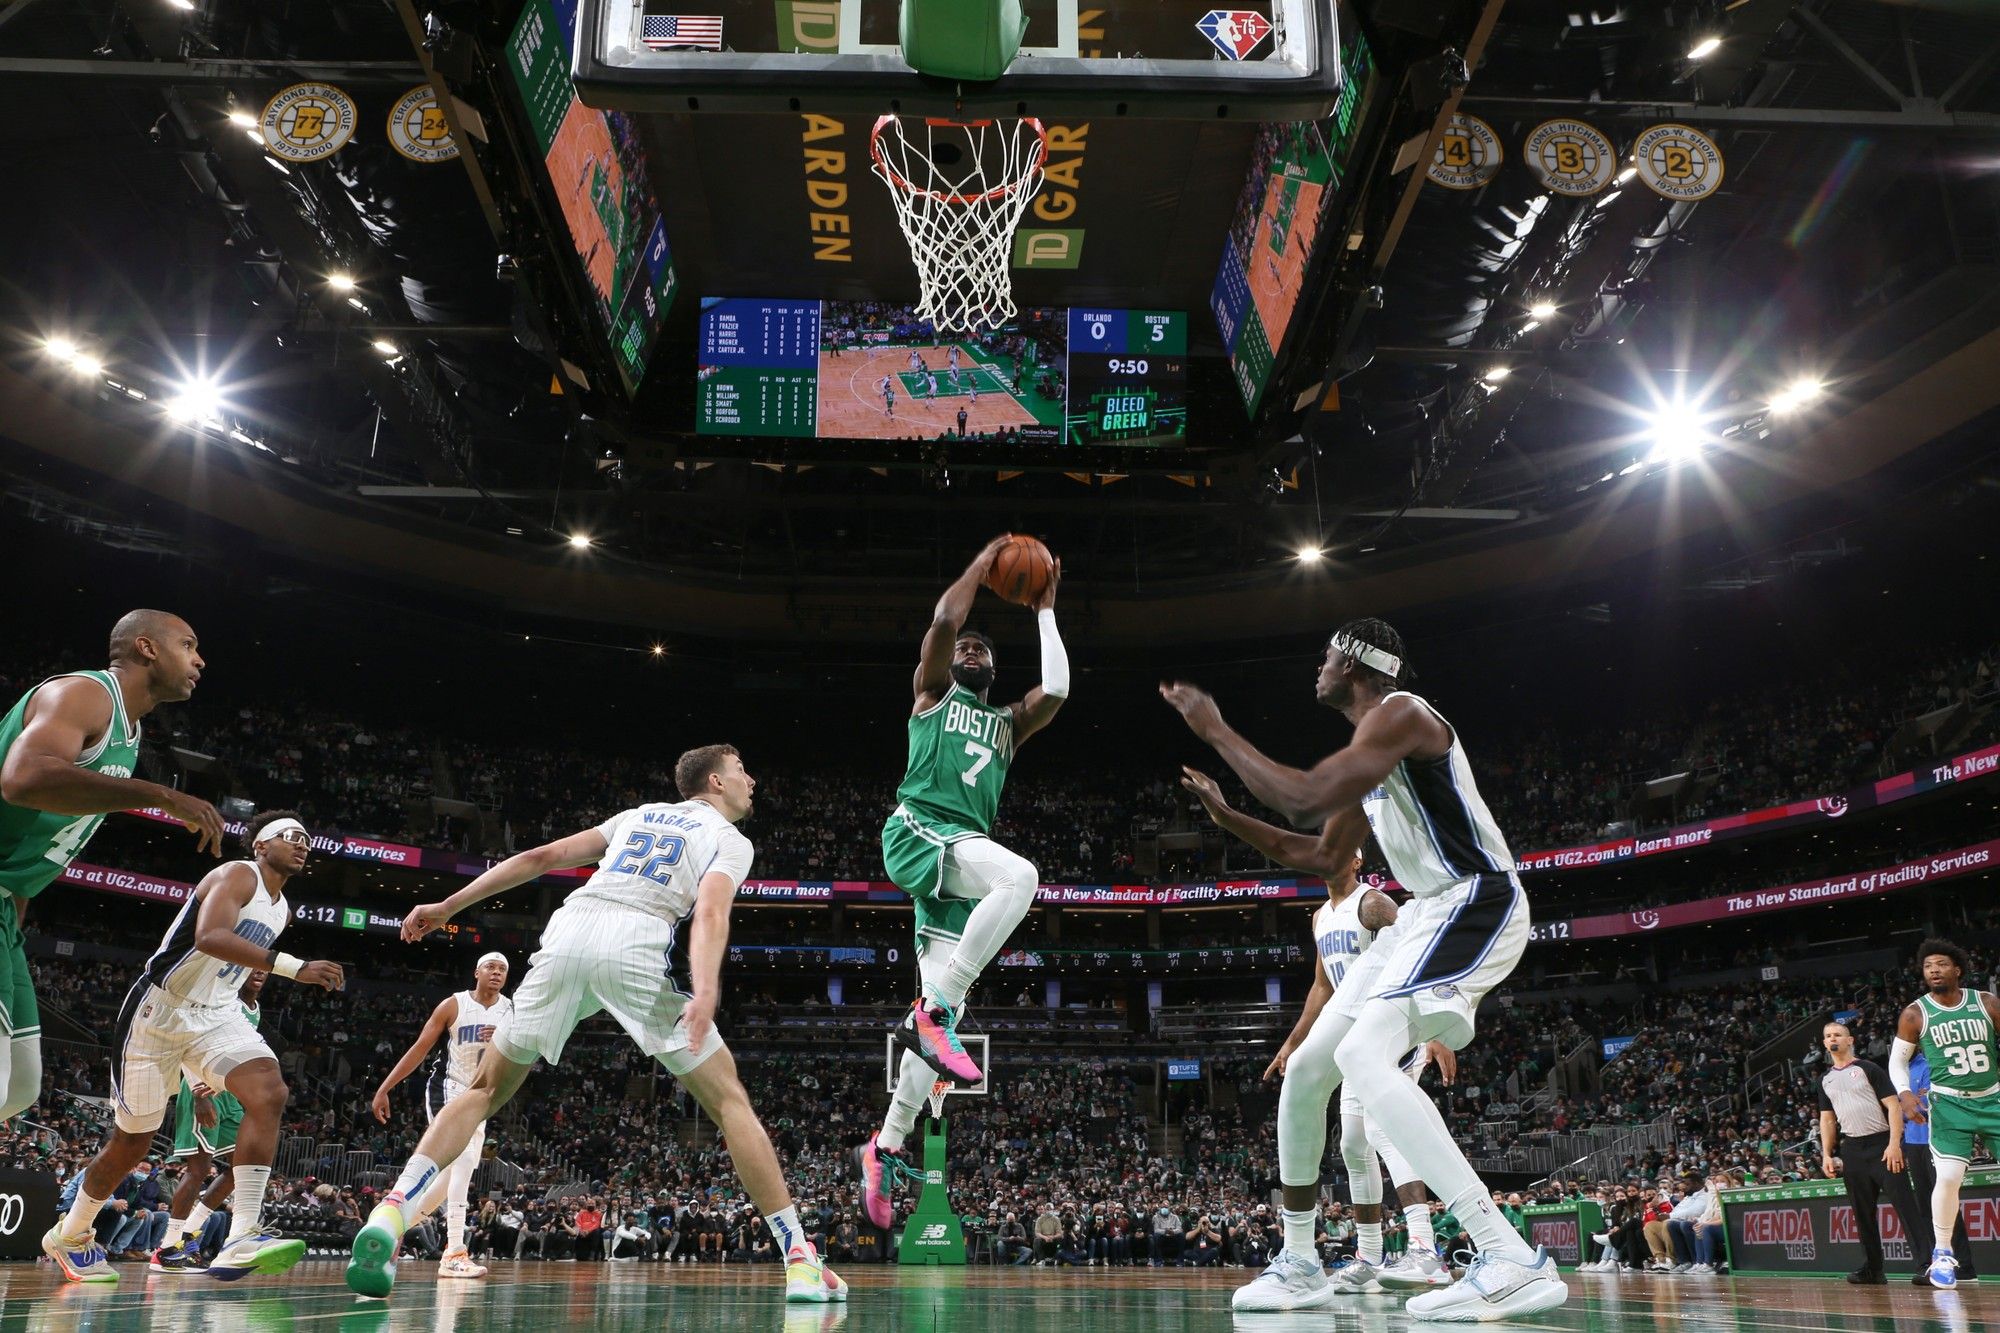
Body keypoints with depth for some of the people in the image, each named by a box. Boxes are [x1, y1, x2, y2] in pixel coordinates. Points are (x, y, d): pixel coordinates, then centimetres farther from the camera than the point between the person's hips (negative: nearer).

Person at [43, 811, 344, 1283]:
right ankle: (67, 1236, 34)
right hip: (159, 1010, -7)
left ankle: (241, 1240, -27)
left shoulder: (282, 909, 12)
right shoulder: (237, 875, -14)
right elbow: (210, 937, -34)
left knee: (269, 1094, -20)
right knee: (132, 1140, 6)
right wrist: (291, 966, -41)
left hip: (215, 1014, 7)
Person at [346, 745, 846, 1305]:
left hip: (568, 933, 4)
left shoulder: (640, 815, 32)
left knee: (486, 1090, 18)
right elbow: (709, 914, -6)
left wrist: (447, 906, 29)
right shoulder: (730, 838, 16)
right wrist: (705, 993, -22)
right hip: (639, 948, -4)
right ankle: (800, 1261, 2)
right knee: (729, 1100, 6)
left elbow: (541, 857, 26)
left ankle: (390, 1213, -1)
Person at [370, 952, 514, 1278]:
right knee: (465, 1159, -24)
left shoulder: (513, 1011, -1)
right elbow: (420, 1048, -6)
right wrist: (383, 1089, -9)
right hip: (446, 1090, -6)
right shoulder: (453, 1005, -9)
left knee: (457, 1171, 13)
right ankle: (454, 1253, -28)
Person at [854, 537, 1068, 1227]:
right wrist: (984, 561, 10)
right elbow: (944, 621, -1)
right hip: (918, 831, -5)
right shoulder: (933, 692, 17)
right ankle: (933, 1013, -32)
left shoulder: (1008, 723, 28)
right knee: (1019, 874, -34)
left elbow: (1057, 689, 9)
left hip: (963, 859, 5)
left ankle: (885, 1149, 7)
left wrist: (1045, 611, 18)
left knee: (940, 1012, -2)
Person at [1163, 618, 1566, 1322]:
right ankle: (1297, 1263, 22)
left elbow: (1306, 800, -26)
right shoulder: (1372, 744, 18)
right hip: (1428, 913, 11)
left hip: (1476, 904, -11)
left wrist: (1217, 731, -17)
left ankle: (1513, 1260, -29)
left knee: (1363, 1056, -28)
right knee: (1305, 1066, 10)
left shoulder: (1400, 711, -14)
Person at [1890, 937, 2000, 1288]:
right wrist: (1905, 1093, -14)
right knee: (1949, 1176, -15)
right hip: (1949, 1104, -2)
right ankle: (1942, 1254, 1)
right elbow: (1897, 1059, 4)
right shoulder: (1915, 1014, -4)